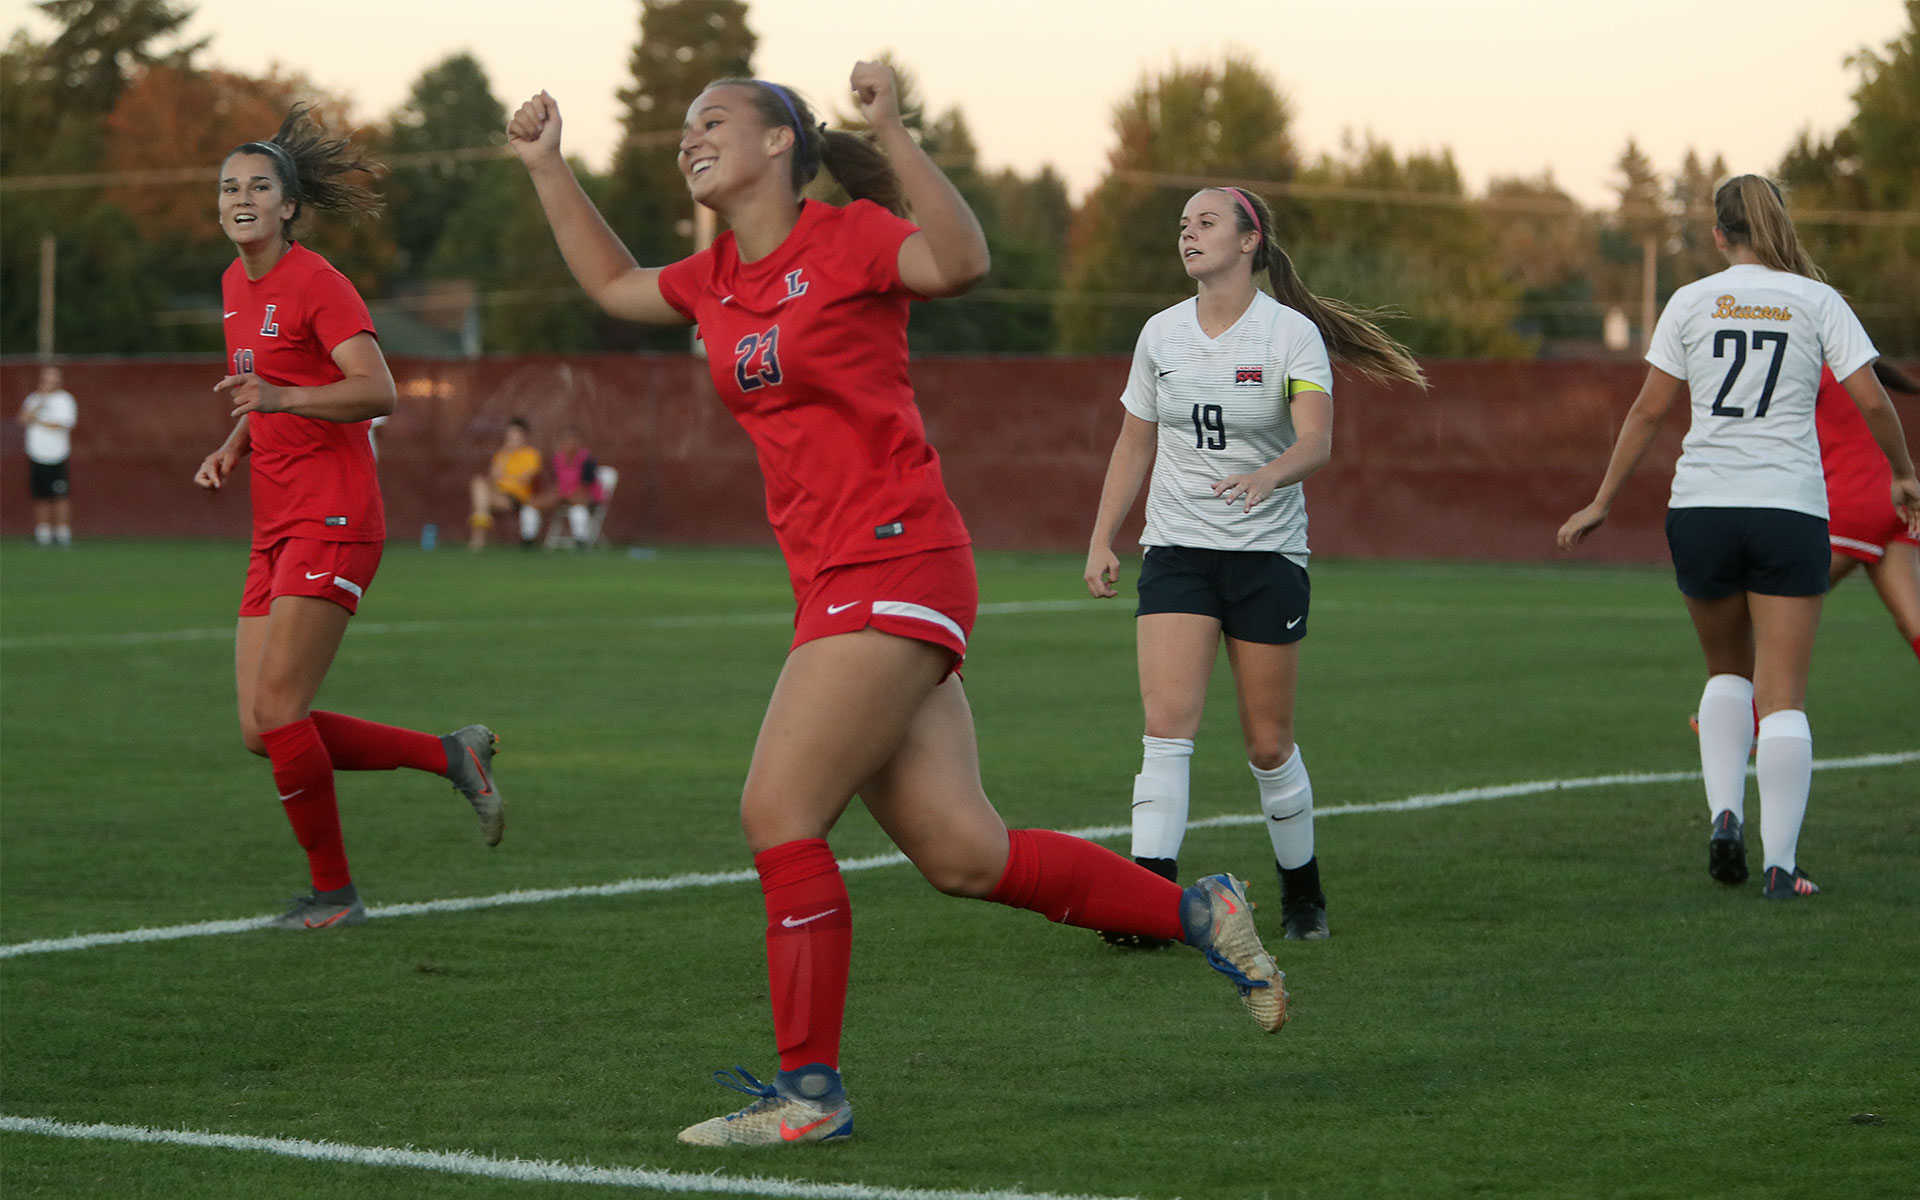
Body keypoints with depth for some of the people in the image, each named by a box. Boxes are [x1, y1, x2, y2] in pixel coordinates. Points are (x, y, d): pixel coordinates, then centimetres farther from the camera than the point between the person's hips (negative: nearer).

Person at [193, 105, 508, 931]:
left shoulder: (314, 282, -10)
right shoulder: (236, 284, 16)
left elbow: (377, 391, -20)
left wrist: (280, 397, -32)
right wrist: (233, 446, 12)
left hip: (332, 520, -9)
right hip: (276, 526, 9)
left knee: (277, 712, -13)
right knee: (261, 731, 2)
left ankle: (333, 891, 2)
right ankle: (453, 755, 16)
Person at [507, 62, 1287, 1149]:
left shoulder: (848, 237, -7)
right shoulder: (717, 279, 16)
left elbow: (961, 262, -26)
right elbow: (613, 283, 35)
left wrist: (891, 130, -31)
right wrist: (548, 167, 29)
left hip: (897, 565, -8)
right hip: (832, 585, 8)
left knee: (778, 813, -12)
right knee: (962, 854, 5)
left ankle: (809, 1092, -3)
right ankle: (1199, 914, 20)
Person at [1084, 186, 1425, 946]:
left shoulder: (1292, 333, -7)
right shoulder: (1161, 334, 6)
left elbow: (1316, 442, -20)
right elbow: (1135, 446, 15)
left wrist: (1266, 476, -41)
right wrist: (1101, 541, 9)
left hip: (1267, 553, -2)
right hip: (1176, 548, 3)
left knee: (1269, 746, 3)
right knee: (1167, 722, -15)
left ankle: (1302, 893, 24)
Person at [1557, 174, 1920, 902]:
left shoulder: (1691, 302, 5)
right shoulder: (1817, 301, 4)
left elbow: (1648, 411, 4)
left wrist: (1602, 504, 11)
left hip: (1702, 506, 1)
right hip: (1791, 509, -1)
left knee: (1727, 670, 22)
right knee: (1783, 695, 0)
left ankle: (1725, 814, 4)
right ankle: (1780, 863, -7)